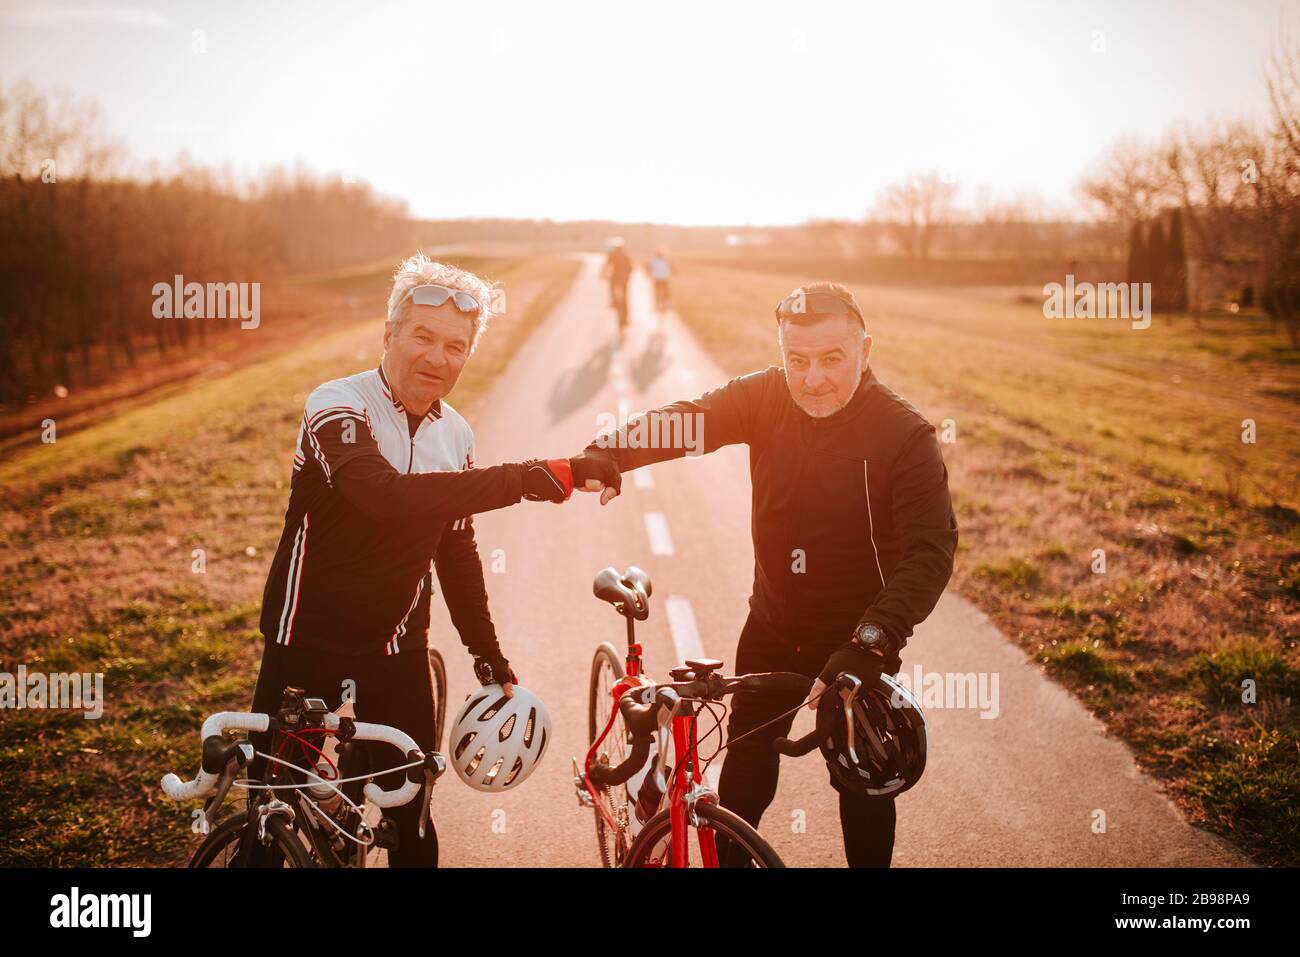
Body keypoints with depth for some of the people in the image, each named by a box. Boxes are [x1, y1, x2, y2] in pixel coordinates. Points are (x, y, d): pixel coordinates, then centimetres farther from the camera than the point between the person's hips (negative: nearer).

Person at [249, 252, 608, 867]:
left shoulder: (456, 436, 3)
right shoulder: (337, 407, -16)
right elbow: (386, 493, -37)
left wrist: (490, 657, 15)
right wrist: (535, 479, -43)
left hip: (397, 651, 4)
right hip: (309, 643, -4)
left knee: (411, 816, 6)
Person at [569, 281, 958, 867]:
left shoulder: (905, 434, -20)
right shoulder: (764, 398, -9)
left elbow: (930, 550, -25)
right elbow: (685, 420, -22)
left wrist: (871, 641, -36)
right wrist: (606, 454, -41)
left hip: (857, 642, -3)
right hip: (772, 627, 4)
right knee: (746, 763, 17)